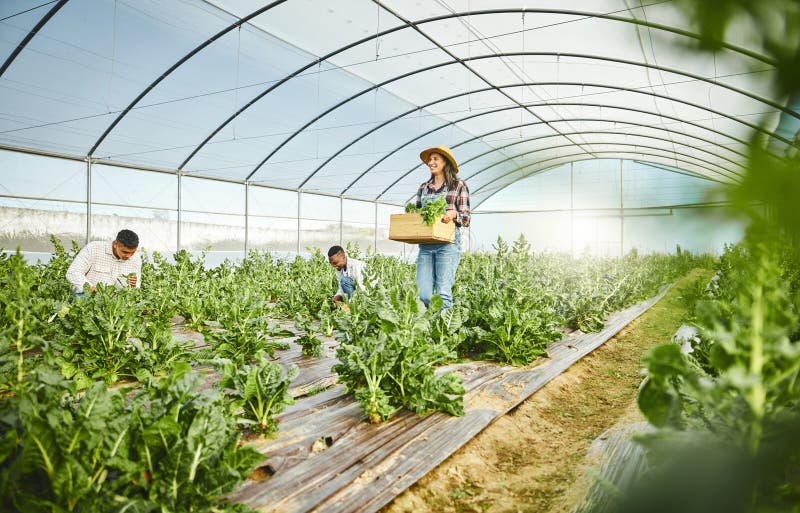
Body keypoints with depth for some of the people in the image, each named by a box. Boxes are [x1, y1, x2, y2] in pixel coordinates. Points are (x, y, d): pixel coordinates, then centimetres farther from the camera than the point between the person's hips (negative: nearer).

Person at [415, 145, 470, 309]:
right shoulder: (423, 187, 18)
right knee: (423, 294, -2)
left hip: (448, 244, -4)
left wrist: (454, 214, -19)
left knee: (443, 293, -8)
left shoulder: (459, 185, 5)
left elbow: (466, 219, 2)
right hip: (425, 245, 4)